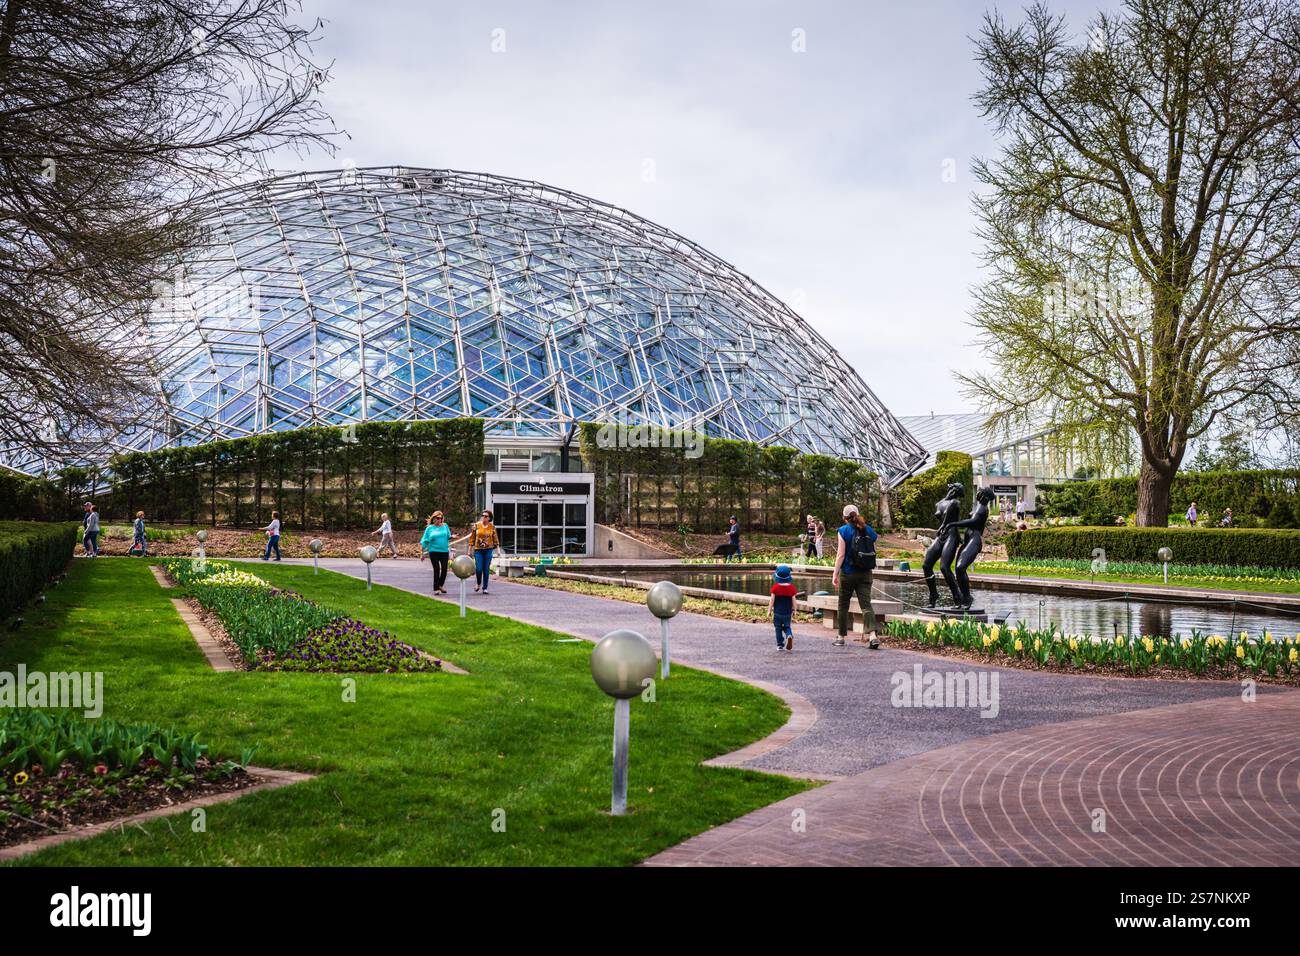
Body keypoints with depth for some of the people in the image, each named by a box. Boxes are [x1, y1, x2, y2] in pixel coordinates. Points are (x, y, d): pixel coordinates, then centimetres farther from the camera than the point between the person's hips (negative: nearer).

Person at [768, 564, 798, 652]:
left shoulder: (775, 587, -9)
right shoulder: (791, 587, -5)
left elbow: (772, 600, -7)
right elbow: (793, 600, -2)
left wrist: (769, 610, 1)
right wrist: (794, 611, 9)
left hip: (777, 612, -1)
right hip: (788, 612, 1)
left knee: (778, 628, 10)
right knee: (787, 627, 14)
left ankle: (780, 645, 10)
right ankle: (789, 635, -17)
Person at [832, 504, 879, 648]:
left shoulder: (844, 530, -7)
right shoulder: (869, 530, 6)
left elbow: (840, 555, -11)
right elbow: (874, 551, 9)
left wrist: (835, 574, -10)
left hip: (848, 573, -3)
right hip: (865, 573, 3)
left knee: (843, 605, 10)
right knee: (866, 604, -2)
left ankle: (841, 637, 17)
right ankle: (872, 635, -20)